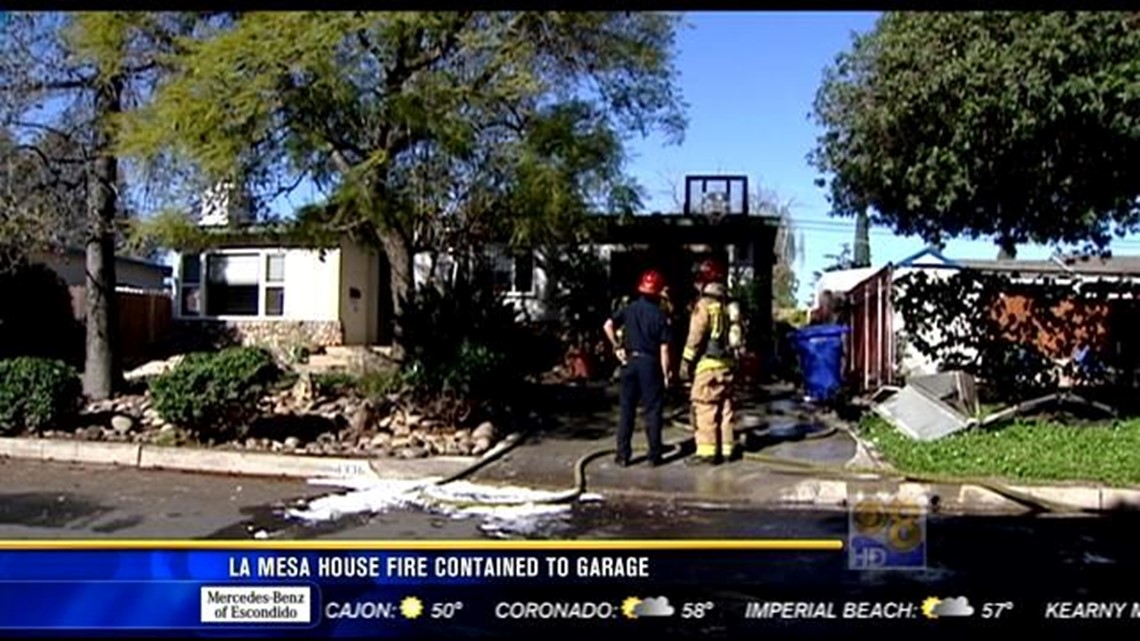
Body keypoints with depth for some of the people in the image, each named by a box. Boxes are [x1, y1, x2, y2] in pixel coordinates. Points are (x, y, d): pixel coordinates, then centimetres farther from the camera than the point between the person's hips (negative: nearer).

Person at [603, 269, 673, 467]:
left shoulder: (629, 309, 2)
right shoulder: (660, 315, -6)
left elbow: (608, 326, -12)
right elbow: (663, 349, -8)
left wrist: (617, 346, -1)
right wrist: (665, 374, -3)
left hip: (630, 362, 3)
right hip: (650, 363, -3)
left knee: (627, 410, 10)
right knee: (653, 410, 6)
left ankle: (623, 454, 11)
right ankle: (655, 455, 9)